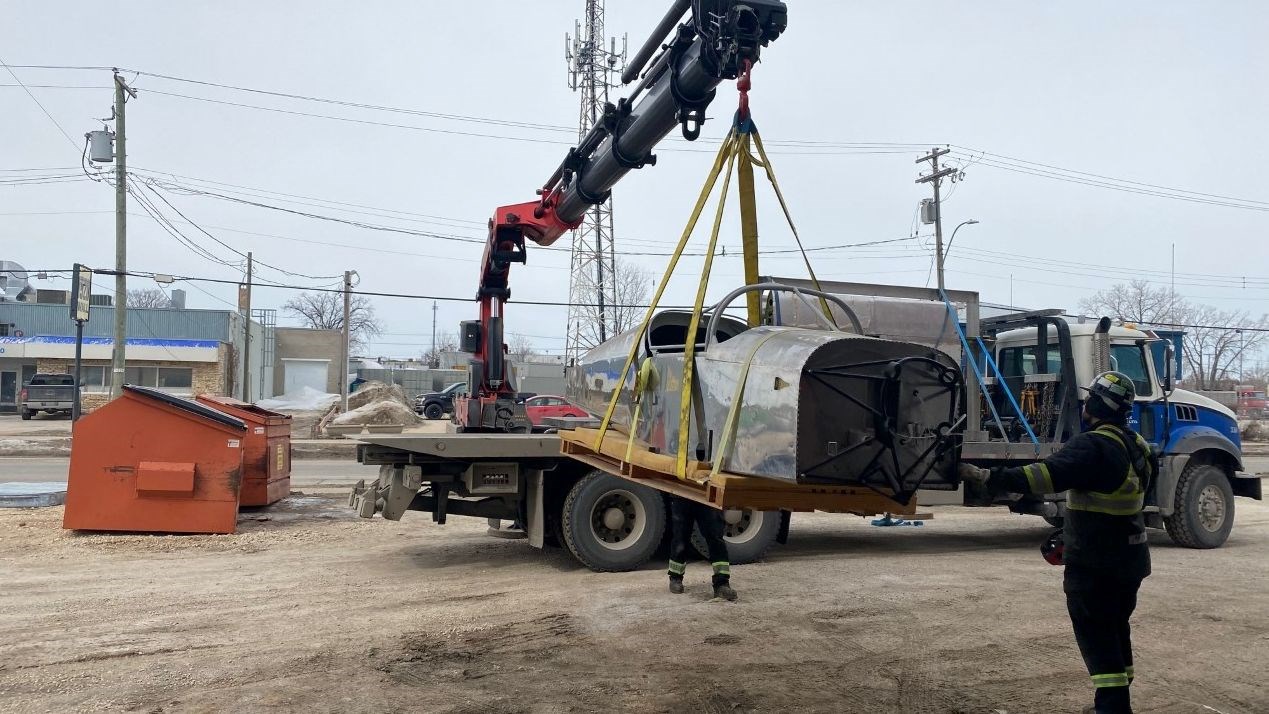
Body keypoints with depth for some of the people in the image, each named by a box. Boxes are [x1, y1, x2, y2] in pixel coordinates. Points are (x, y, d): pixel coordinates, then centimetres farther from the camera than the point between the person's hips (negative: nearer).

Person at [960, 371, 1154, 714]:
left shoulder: (1094, 446, -23)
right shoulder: (1135, 446, 10)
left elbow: (1049, 474, -35)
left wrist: (988, 477, -39)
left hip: (1094, 561, -9)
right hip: (1130, 555, 9)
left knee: (1095, 633, -3)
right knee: (1115, 627, 19)